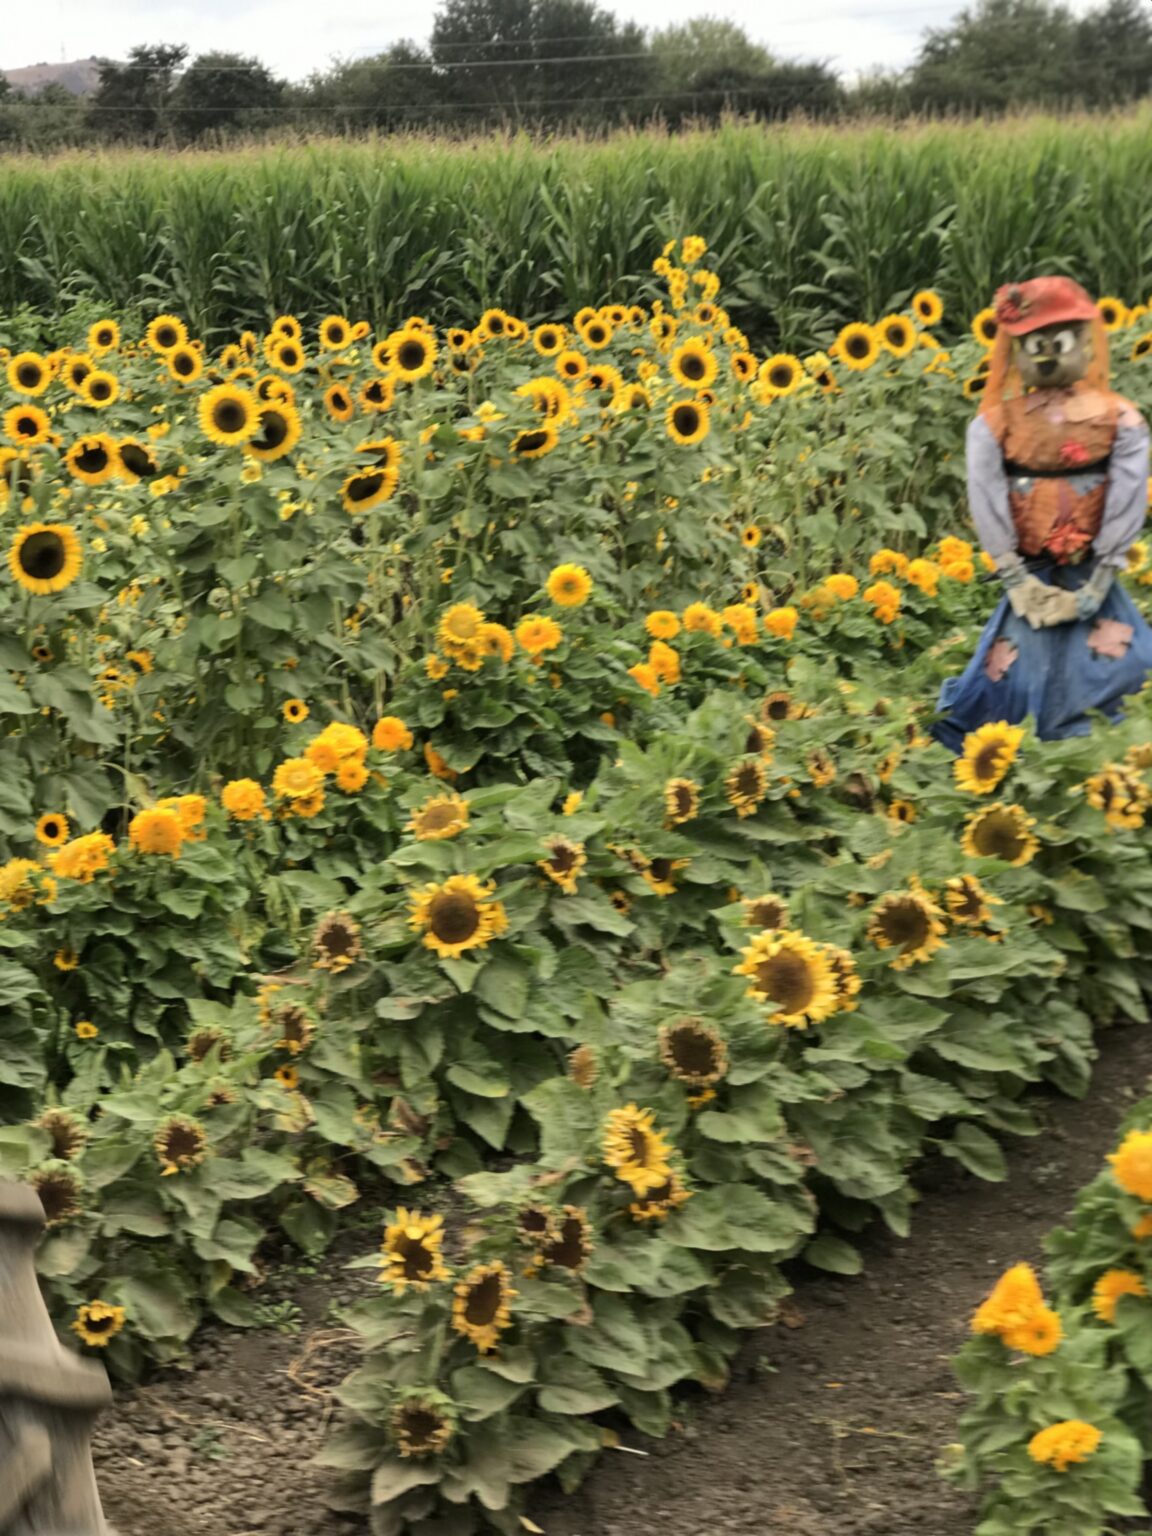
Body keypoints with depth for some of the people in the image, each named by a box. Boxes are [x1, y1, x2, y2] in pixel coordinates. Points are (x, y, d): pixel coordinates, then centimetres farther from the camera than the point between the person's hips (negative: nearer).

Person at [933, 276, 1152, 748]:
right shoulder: (995, 425, -3)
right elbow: (986, 500, -9)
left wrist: (1099, 581, -16)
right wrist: (1016, 580, -15)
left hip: (1091, 580, 0)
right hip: (1029, 580, 0)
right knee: (1022, 685, 2)